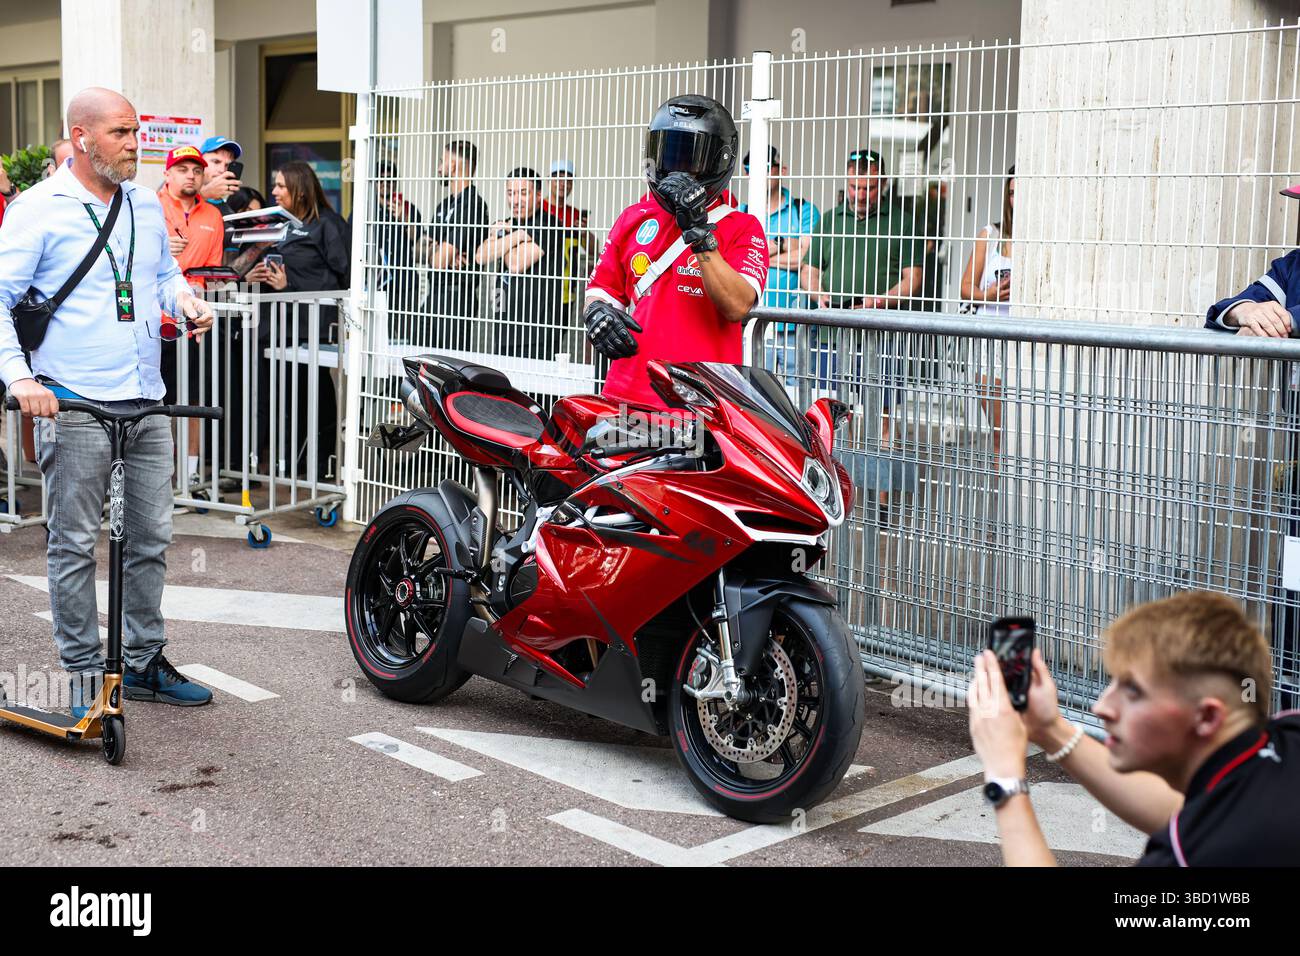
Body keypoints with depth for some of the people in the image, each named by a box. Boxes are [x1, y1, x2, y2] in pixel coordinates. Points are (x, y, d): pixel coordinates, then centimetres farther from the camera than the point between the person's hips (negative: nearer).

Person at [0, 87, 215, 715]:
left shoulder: (146, 204, 13)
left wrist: (185, 301, 3)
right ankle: (84, 673, 11)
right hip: (74, 404, -6)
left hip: (146, 403, 6)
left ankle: (143, 663, 24)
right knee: (75, 544, 1)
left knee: (151, 539, 11)